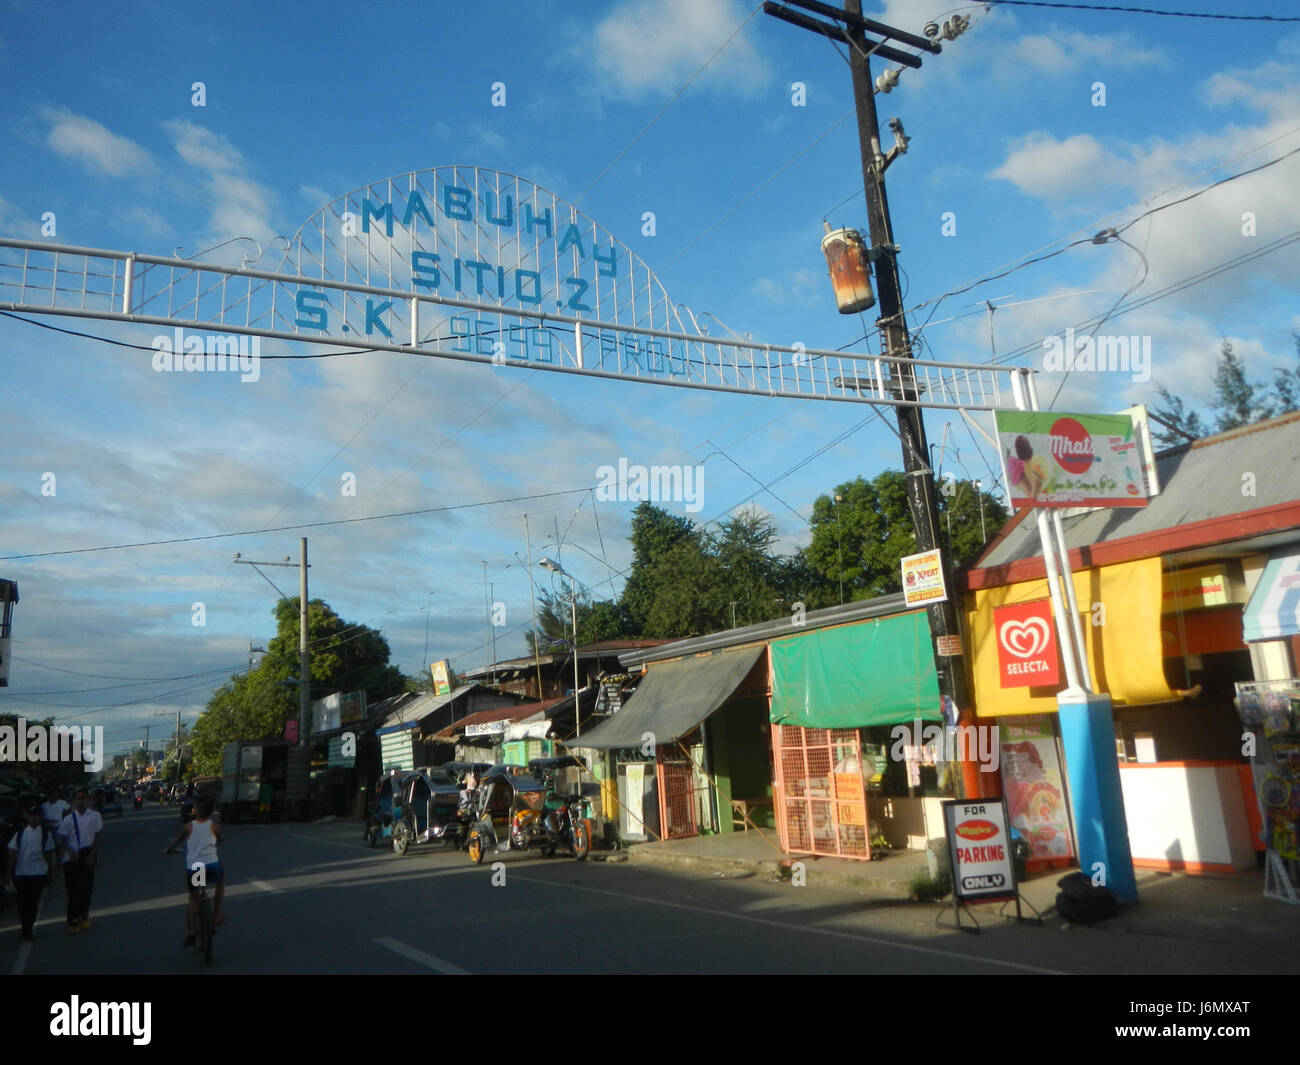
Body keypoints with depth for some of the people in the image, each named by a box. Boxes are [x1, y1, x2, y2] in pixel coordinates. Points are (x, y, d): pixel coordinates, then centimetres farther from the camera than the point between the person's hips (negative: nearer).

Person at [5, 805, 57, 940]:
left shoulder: (46, 833, 0)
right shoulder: (20, 833, 2)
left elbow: (49, 853, 5)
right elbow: (13, 853, 3)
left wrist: (51, 872, 8)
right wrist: (8, 872, -2)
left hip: (39, 873, -1)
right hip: (21, 873, 2)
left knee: (34, 902, -1)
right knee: (22, 902, 8)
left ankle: (27, 929, 11)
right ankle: (26, 928, 27)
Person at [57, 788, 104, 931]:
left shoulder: (94, 816, -2)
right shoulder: (69, 819, -3)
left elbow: (96, 837, 1)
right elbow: (62, 840, 0)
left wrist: (93, 855, -6)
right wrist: (71, 853, -15)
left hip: (88, 855, 1)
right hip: (72, 858, -1)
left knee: (87, 887, 5)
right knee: (73, 889, 2)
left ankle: (84, 915, 23)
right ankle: (73, 920, 12)